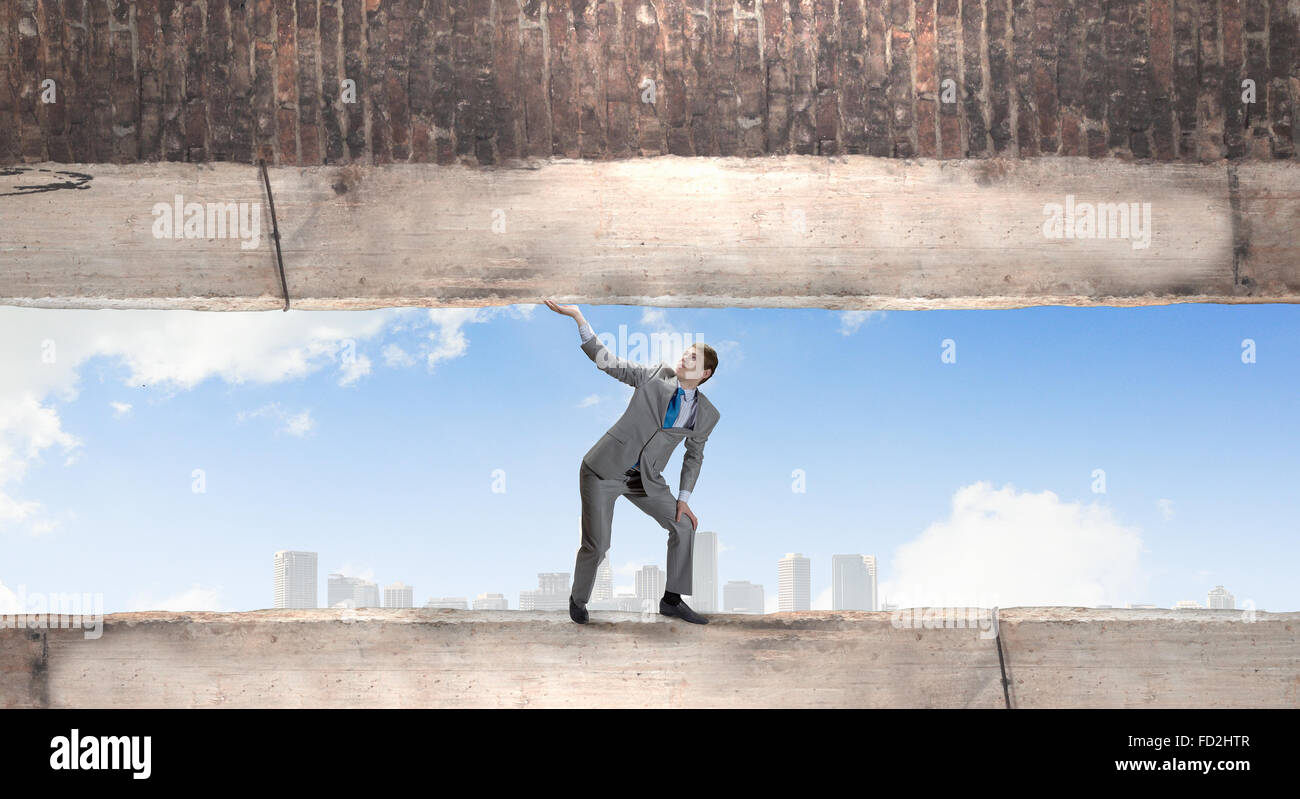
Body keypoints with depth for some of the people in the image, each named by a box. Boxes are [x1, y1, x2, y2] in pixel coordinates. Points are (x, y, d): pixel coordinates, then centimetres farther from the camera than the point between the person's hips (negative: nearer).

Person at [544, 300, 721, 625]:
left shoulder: (707, 414, 1)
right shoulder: (656, 374, -5)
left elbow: (694, 456, 14)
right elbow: (608, 362, -3)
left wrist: (683, 499, 7)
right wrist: (578, 317, -11)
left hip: (646, 479, 4)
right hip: (605, 469, -3)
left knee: (684, 525, 0)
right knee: (596, 546, -4)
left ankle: (671, 600, 16)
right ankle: (578, 601, 22)